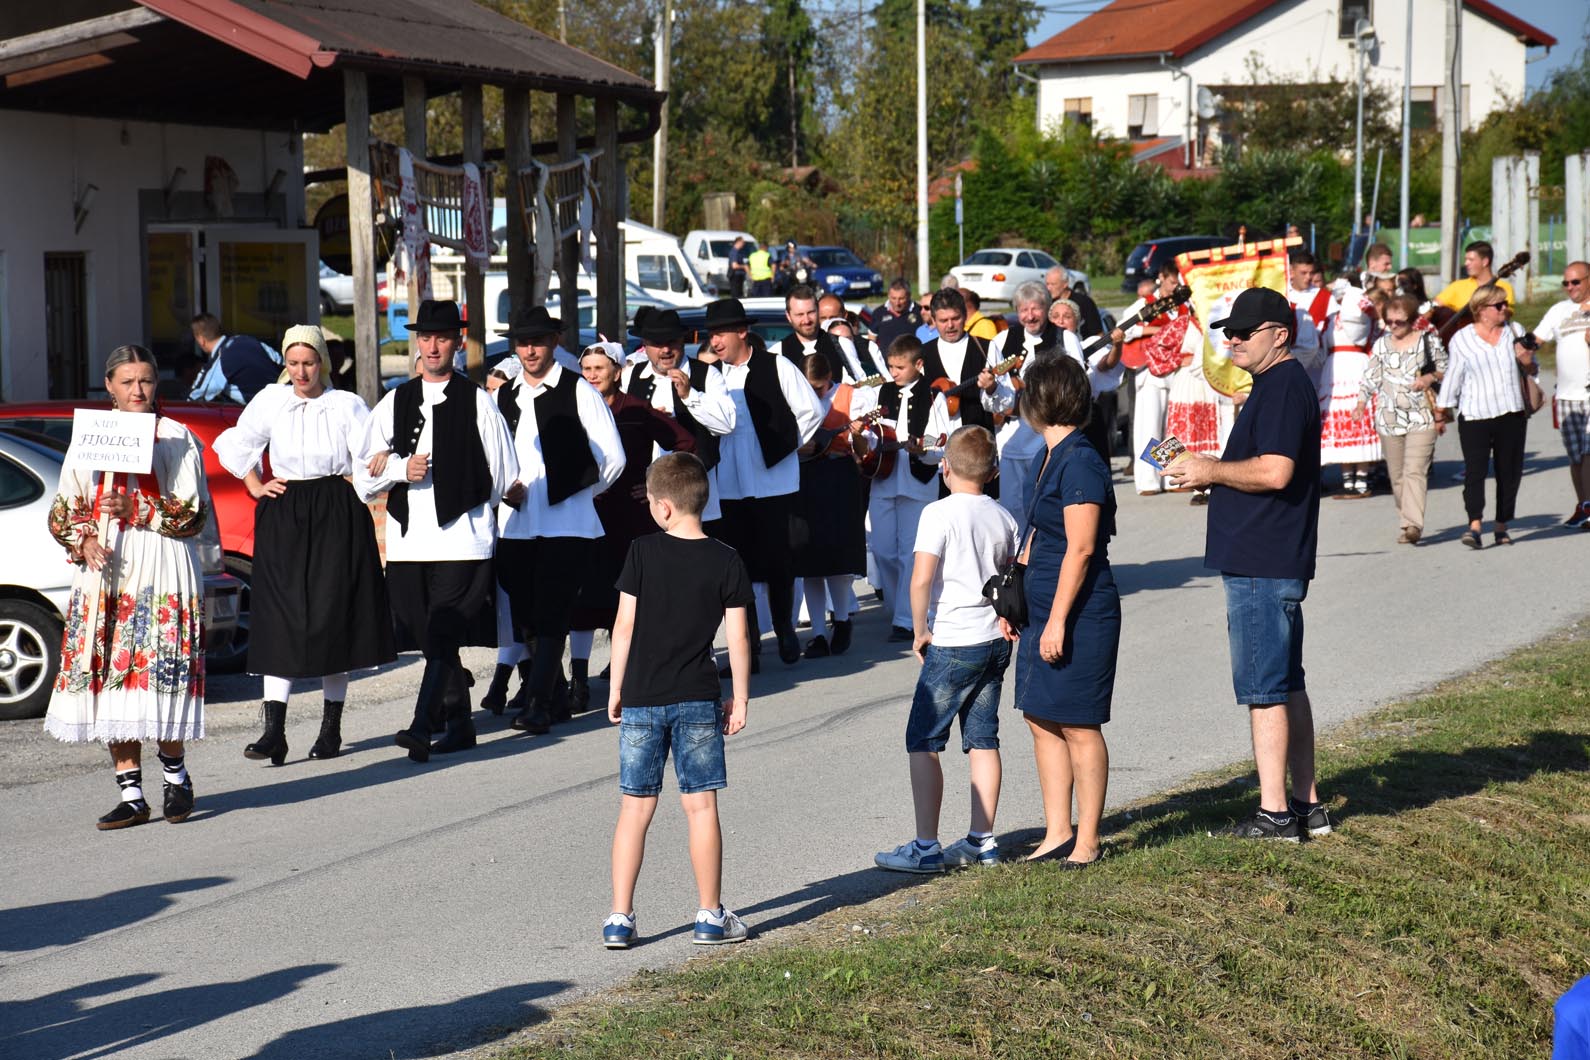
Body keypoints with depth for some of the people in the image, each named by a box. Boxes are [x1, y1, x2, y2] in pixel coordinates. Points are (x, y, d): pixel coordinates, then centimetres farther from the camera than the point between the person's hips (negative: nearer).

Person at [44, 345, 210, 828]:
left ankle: (175, 772, 15)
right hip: (105, 574, 3)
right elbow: (63, 510, 12)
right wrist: (84, 540, -7)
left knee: (159, 676, -10)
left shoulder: (177, 439, 3)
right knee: (111, 679, -1)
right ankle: (131, 795, 5)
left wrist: (139, 511, -15)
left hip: (162, 574, -3)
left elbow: (193, 514, -2)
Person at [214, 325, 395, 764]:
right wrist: (255, 486, 10)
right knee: (280, 619, -6)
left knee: (333, 617, 2)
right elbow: (233, 445, 16)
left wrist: (377, 466, -16)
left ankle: (331, 728, 12)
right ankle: (274, 732, -11)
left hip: (336, 518, -1)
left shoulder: (347, 405, 1)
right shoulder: (270, 401, 5)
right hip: (283, 518, 1)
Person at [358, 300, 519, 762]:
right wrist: (401, 469, -9)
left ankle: (422, 727, -22)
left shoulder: (477, 402, 3)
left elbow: (503, 481, 3)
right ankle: (459, 723, 21)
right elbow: (364, 479, 11)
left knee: (444, 636, -14)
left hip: (462, 538, -4)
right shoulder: (394, 403, 14)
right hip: (408, 541, 4)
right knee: (431, 639, 7)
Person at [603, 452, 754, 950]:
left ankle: (619, 919, 6)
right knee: (701, 806, 6)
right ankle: (710, 916, 10)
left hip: (641, 698, 0)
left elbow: (625, 625, -3)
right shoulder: (726, 562, -3)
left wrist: (616, 689, 6)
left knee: (635, 809, 6)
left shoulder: (643, 552, -5)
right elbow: (738, 637, -2)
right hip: (698, 700, 0)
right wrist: (741, 698, 8)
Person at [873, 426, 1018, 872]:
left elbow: (921, 580, -20)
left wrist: (920, 630, -9)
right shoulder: (1003, 518, 7)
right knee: (983, 740, 11)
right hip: (996, 641, 7)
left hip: (952, 643, -7)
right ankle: (982, 840, 14)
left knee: (923, 741, 1)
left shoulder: (940, 513, -12)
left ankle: (926, 847, 0)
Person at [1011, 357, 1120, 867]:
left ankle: (1087, 841, 7)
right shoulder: (1053, 458, 13)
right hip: (1043, 611, 10)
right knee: (1042, 719, 12)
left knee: (1079, 726, -2)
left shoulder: (1080, 463, -17)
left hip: (1079, 614, -10)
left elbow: (1080, 548, -20)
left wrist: (1058, 620, -21)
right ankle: (1058, 833, 19)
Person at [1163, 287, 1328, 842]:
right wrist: (1211, 473, 13)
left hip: (1262, 565, -11)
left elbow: (1275, 472, -26)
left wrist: (1212, 471, -13)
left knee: (1263, 689, -7)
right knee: (1286, 686, 14)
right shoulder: (1278, 385, 19)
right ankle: (1306, 804, 20)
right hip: (1275, 562, 11)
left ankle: (1274, 813, -3)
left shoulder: (1284, 387, -15)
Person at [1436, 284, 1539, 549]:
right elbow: (1452, 378, 8)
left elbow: (1533, 372, 18)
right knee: (1475, 470, -15)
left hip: (1512, 415, 3)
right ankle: (1474, 525, -23)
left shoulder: (1515, 331, 9)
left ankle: (1502, 525, 15)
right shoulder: (1461, 340, 2)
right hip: (1474, 417, -3)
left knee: (1509, 472, 5)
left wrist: (1527, 362, -5)